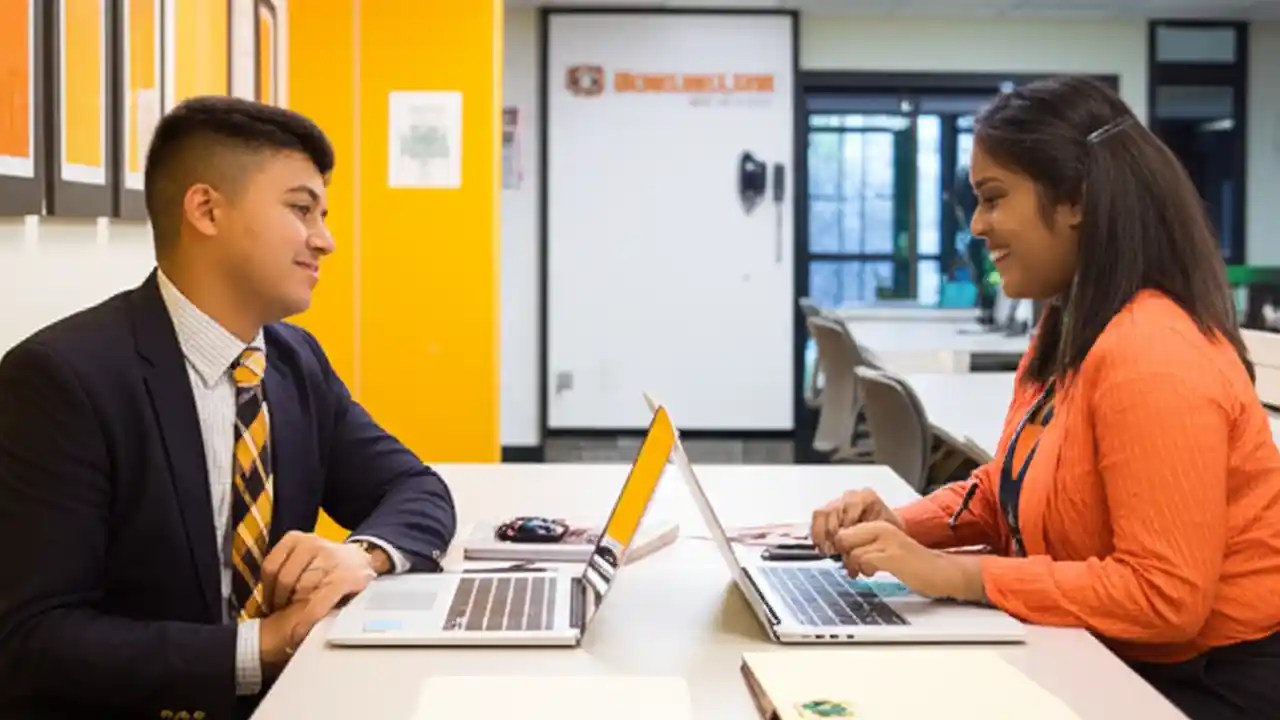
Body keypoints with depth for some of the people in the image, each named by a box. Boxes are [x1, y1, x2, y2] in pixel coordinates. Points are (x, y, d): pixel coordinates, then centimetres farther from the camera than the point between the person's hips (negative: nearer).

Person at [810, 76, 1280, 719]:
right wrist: (901, 527, -5)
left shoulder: (1150, 356, -25)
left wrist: (955, 577, -25)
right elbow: (1011, 487, 14)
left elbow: (1164, 594, -27)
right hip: (1122, 666, 8)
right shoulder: (1069, 328, 6)